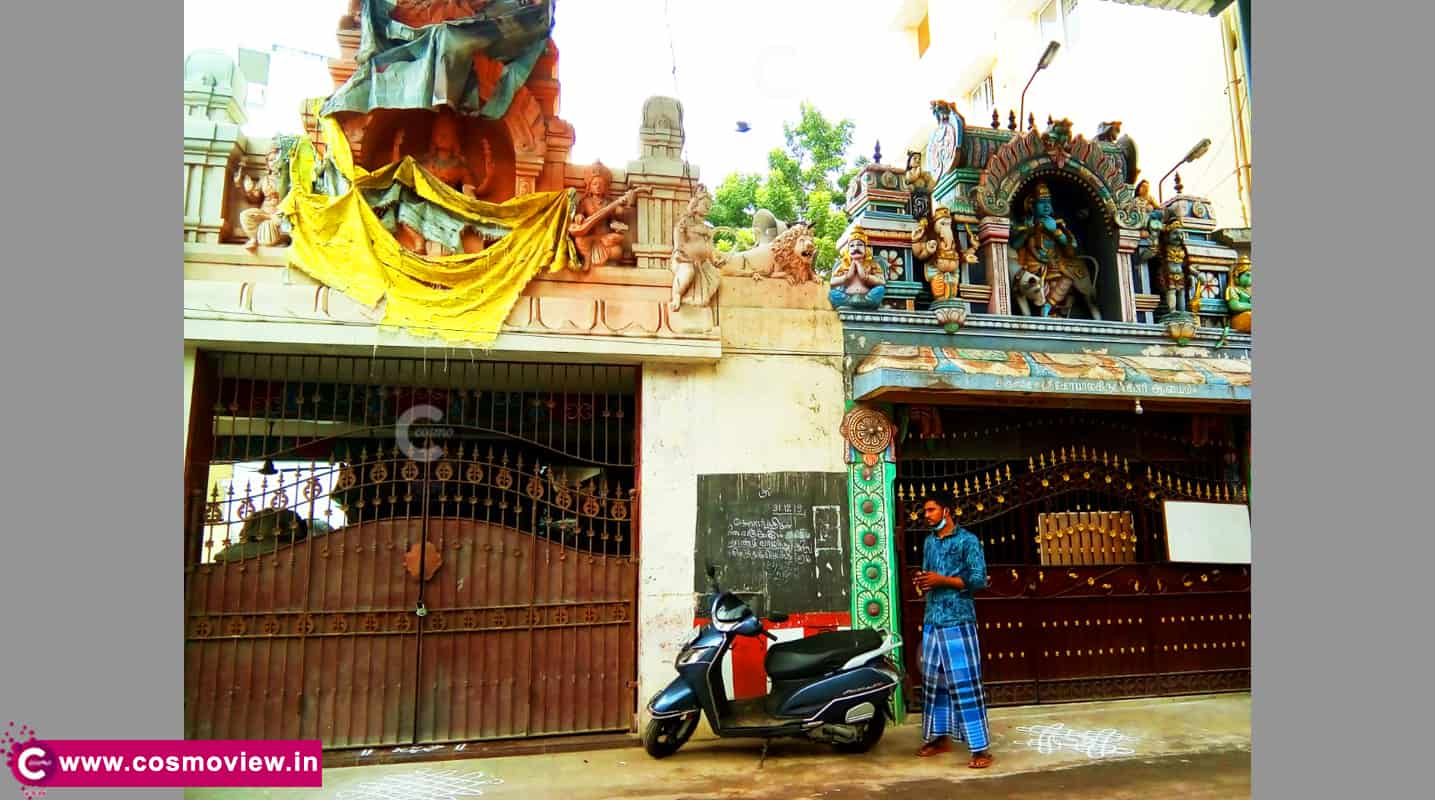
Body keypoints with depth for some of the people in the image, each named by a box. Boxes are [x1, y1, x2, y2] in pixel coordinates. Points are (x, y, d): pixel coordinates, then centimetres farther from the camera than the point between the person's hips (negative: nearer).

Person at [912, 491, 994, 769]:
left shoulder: (967, 540, -5)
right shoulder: (929, 543, 15)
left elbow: (979, 579, -11)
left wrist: (943, 580, -16)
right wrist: (923, 582, -1)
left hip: (958, 621, -7)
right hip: (932, 621, 7)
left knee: (965, 683, -6)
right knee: (933, 681, 11)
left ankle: (980, 748, 0)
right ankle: (941, 737, 23)